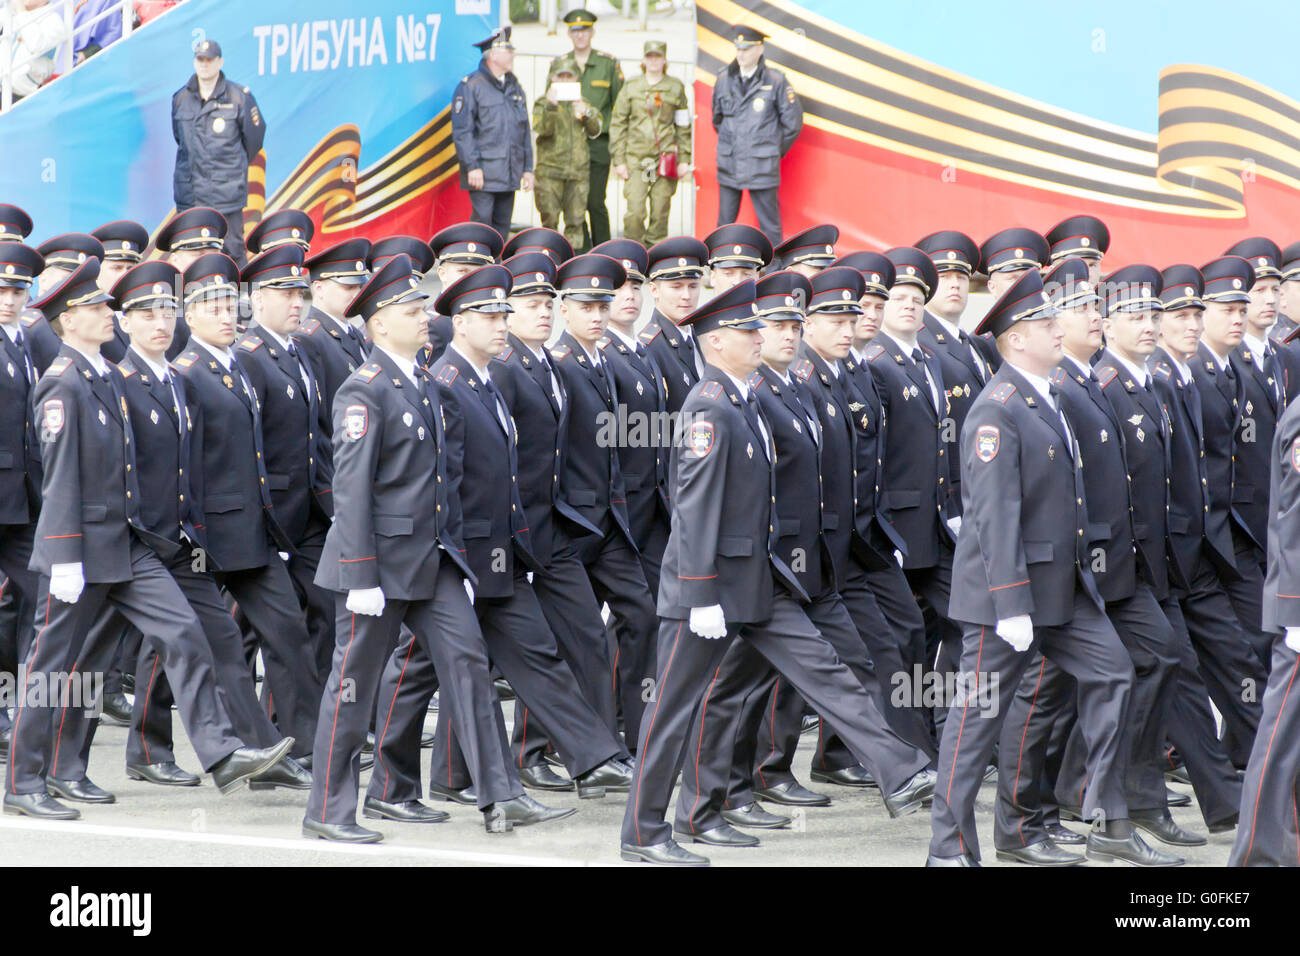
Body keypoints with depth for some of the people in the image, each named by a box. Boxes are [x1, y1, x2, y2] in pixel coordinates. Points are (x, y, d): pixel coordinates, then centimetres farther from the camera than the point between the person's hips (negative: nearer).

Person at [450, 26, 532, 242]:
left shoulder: (514, 87, 17)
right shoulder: (470, 86, -5)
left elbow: (524, 130, 21)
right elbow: (461, 131, -10)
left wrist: (527, 168, 15)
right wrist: (472, 166, -16)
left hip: (509, 174, 7)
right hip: (483, 174, -7)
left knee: (502, 226, 7)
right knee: (482, 223, -11)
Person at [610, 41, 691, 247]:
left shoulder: (675, 88, 8)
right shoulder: (631, 87, 7)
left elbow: (684, 127, 13)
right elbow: (617, 124, 8)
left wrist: (684, 160, 7)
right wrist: (619, 160, 1)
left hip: (665, 158, 1)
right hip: (636, 158, 0)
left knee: (660, 213, 1)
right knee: (634, 212, -9)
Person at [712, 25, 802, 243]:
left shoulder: (776, 81, -5)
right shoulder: (724, 79, 5)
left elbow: (793, 122, 3)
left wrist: (774, 150, 7)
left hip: (762, 167, -3)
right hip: (729, 166, 3)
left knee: (769, 225, 1)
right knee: (725, 223, 9)